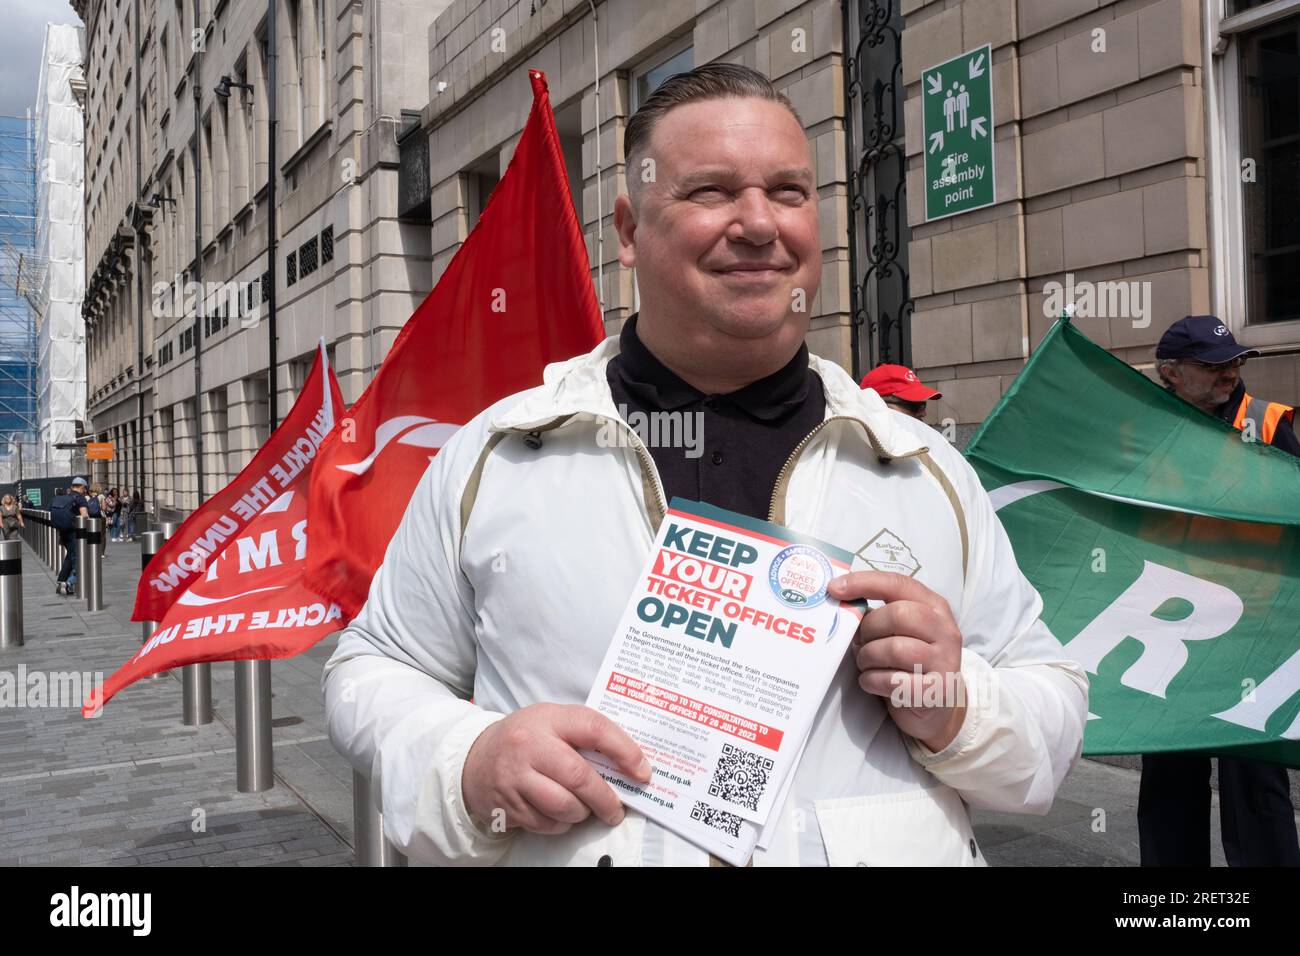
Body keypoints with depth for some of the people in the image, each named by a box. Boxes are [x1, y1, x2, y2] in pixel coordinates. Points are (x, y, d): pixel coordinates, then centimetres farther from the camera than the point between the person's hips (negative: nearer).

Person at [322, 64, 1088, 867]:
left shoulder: (927, 469, -2)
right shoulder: (496, 455, -5)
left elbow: (1056, 703, 4)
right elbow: (375, 673, 2)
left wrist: (957, 711, -16)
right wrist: (472, 765, -17)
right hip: (571, 837, 0)